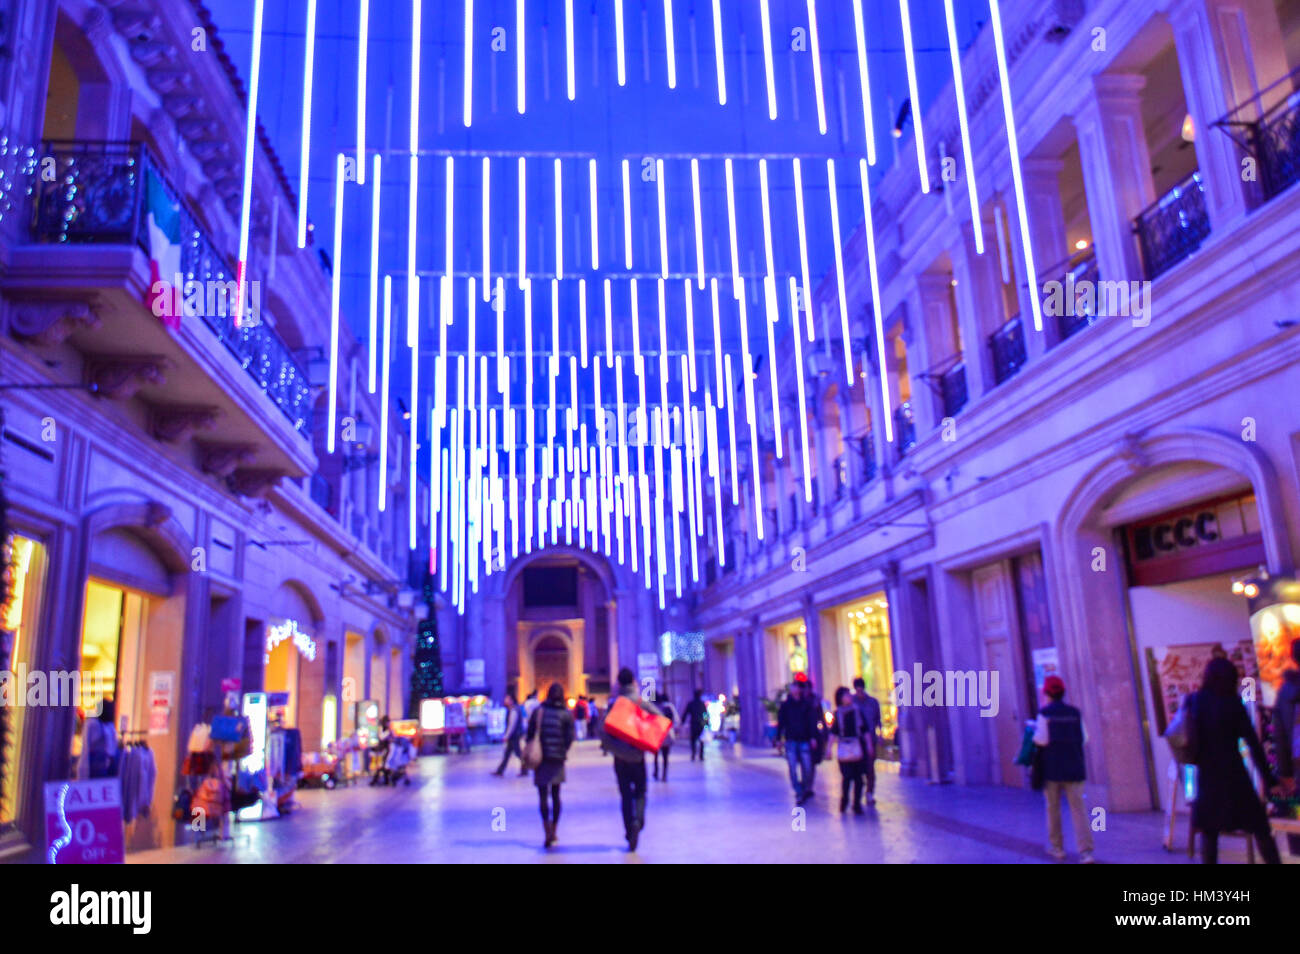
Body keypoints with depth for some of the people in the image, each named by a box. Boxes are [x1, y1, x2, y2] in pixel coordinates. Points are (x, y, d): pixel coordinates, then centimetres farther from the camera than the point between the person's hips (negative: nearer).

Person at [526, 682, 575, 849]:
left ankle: (548, 832, -15)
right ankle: (553, 833, 18)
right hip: (558, 759, 1)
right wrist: (562, 751, 10)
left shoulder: (538, 711, -3)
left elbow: (530, 733, -3)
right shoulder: (567, 713, -3)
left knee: (543, 795, 1)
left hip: (541, 758, -1)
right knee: (555, 795, 14)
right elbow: (570, 737, -7)